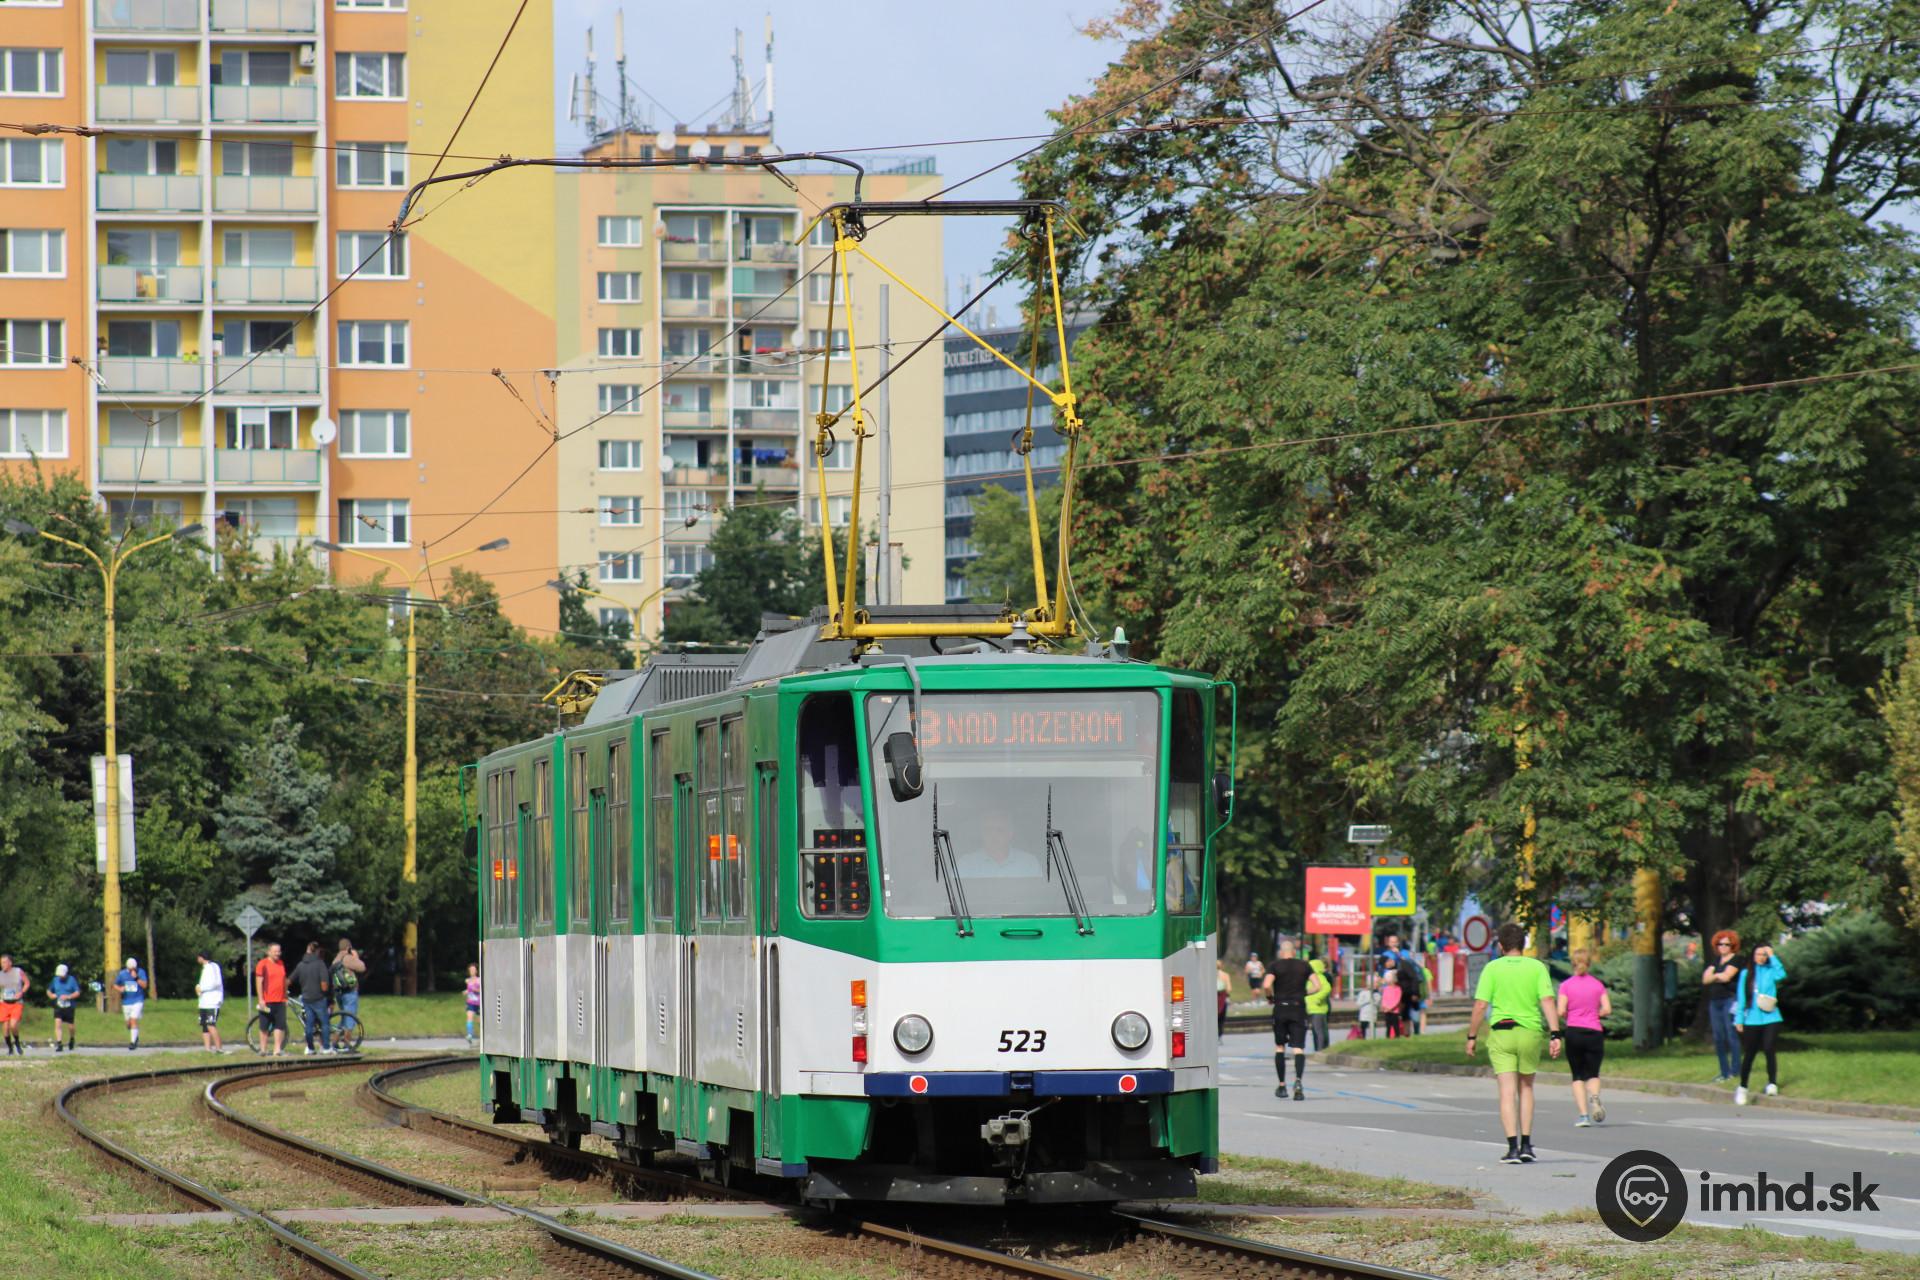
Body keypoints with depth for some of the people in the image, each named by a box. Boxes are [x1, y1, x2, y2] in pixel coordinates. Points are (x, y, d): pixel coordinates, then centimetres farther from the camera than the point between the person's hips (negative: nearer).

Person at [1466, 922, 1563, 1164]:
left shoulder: (1492, 969, -1)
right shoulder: (1537, 968, 2)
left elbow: (1480, 1006, -5)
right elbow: (1548, 1002, -7)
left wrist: (1472, 1037, 3)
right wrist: (1554, 1035, -9)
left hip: (1501, 1031, -2)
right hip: (1531, 1031, 2)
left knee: (1508, 1091, -2)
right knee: (1526, 1088, 18)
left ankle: (1513, 1147, -13)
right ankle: (1526, 1145, 15)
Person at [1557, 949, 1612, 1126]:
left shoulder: (1566, 985, -1)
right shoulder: (1598, 985, 4)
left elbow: (1561, 1012, -8)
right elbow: (1607, 1010, -2)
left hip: (1573, 1032, -1)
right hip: (1594, 1032, 1)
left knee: (1578, 1076, 7)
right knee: (1593, 1074, 12)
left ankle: (1583, 1114, -4)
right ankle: (1594, 1096, -21)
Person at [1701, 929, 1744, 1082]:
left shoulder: (1736, 960, -2)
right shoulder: (1716, 960, 19)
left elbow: (1726, 976, -13)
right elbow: (1705, 979, 10)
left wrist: (1713, 976, 3)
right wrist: (1718, 976, -6)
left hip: (1730, 1000, -7)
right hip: (1715, 1001, 7)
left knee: (1732, 1035, -9)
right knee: (1718, 1038, 6)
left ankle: (1735, 1071, -8)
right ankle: (1724, 1072, 12)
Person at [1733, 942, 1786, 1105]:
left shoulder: (1771, 971, 4)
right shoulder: (1746, 973, 8)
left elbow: (1782, 975, -20)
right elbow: (1741, 996, 8)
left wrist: (1772, 957, -14)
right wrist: (1739, 1018, 5)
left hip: (1770, 1018, -1)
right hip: (1751, 1019, 1)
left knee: (1768, 1049, -14)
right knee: (1749, 1054, 4)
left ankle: (1772, 1083, -5)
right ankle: (1742, 1087, 14)